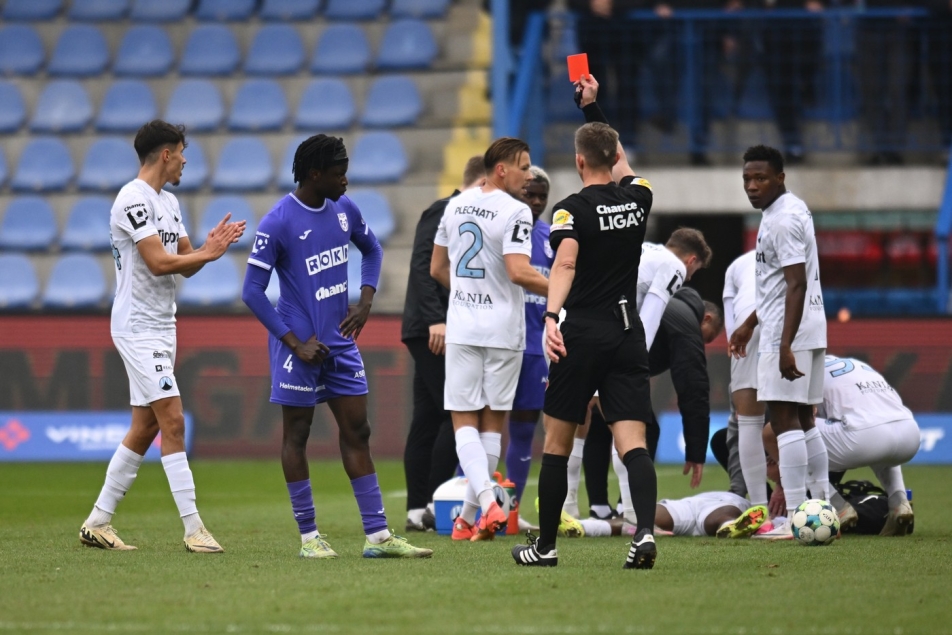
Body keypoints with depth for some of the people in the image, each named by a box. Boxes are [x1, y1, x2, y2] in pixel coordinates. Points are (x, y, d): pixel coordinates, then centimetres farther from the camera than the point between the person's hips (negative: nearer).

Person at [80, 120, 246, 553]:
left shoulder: (168, 202, 16)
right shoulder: (133, 199, -14)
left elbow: (185, 266, 15)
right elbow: (158, 262, -22)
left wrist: (209, 247, -4)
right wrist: (208, 254, -11)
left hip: (162, 327, 10)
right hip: (138, 327, -10)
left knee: (145, 427, 10)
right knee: (173, 422, -13)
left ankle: (98, 522, 16)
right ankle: (193, 529, -15)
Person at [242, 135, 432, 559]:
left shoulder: (343, 209, 4)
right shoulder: (278, 223, -15)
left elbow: (372, 250, 23)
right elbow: (252, 291, -13)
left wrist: (365, 301, 6)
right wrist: (295, 342, -15)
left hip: (341, 342, 7)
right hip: (301, 346, -6)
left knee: (357, 433, 5)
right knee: (297, 434, 2)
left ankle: (378, 536, 6)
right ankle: (308, 536, 9)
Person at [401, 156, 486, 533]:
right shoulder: (442, 212, -9)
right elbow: (422, 265, -19)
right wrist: (435, 319, -25)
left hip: (438, 331, 10)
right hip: (431, 330, -10)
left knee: (429, 420, 7)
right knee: (457, 414, -12)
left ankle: (417, 509, 7)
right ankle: (434, 504, -11)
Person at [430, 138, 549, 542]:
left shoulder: (456, 205, 8)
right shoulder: (515, 211, -12)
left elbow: (437, 269, 16)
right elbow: (519, 272, -22)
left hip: (462, 327, 4)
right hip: (503, 330, -4)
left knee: (464, 421, 3)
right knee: (492, 423, 9)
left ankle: (485, 501, -19)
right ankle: (470, 517, 12)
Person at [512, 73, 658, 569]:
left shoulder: (572, 210, -8)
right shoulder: (637, 198, 8)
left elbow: (565, 263, -25)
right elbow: (620, 159, 29)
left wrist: (550, 316, -37)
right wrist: (593, 107, 38)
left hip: (582, 333, -4)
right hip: (629, 333, 4)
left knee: (557, 440, 9)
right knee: (632, 442, -4)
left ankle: (545, 545, 16)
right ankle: (645, 530, -27)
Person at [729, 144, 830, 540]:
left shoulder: (782, 220, -15)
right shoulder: (791, 210, 17)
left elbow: (796, 284, -23)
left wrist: (785, 345, -28)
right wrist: (751, 324, 32)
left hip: (789, 332, -10)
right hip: (809, 330, 10)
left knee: (785, 420, -10)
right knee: (803, 422, 14)